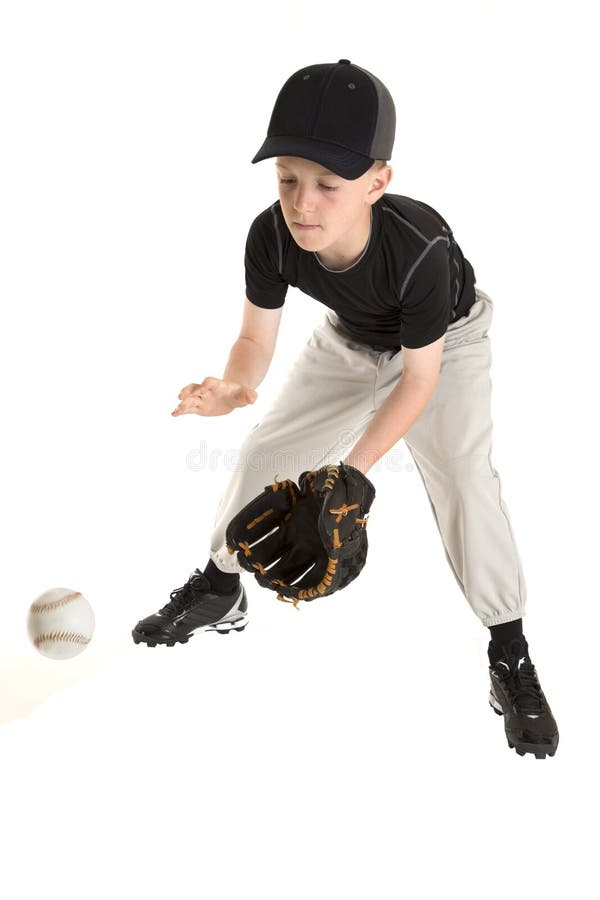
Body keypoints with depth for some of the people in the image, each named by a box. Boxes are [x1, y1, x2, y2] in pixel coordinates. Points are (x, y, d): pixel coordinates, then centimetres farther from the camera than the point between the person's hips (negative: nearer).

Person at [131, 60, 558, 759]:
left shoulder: (420, 248, -43)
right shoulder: (271, 236, -32)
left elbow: (420, 377, -31)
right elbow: (256, 339, -20)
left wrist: (350, 470, -37)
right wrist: (232, 388, -45)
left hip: (445, 342, -5)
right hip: (349, 342, 5)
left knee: (462, 478, -23)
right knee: (265, 453, 5)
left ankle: (509, 652, -7)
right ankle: (219, 591, 30)